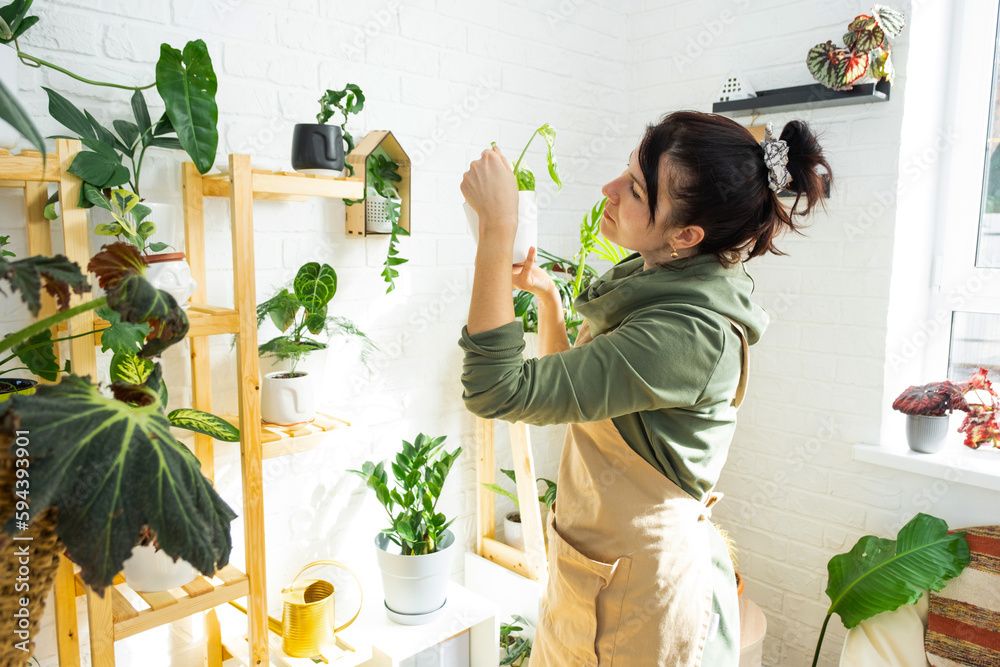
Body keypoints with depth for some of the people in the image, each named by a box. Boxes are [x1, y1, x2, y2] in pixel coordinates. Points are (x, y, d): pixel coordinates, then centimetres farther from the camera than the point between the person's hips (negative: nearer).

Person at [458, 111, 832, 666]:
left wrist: (498, 228, -30)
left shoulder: (692, 333, -30)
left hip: (643, 595, -8)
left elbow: (498, 391, -32)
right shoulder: (646, 280, -1)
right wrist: (546, 294, -2)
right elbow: (566, 387, 11)